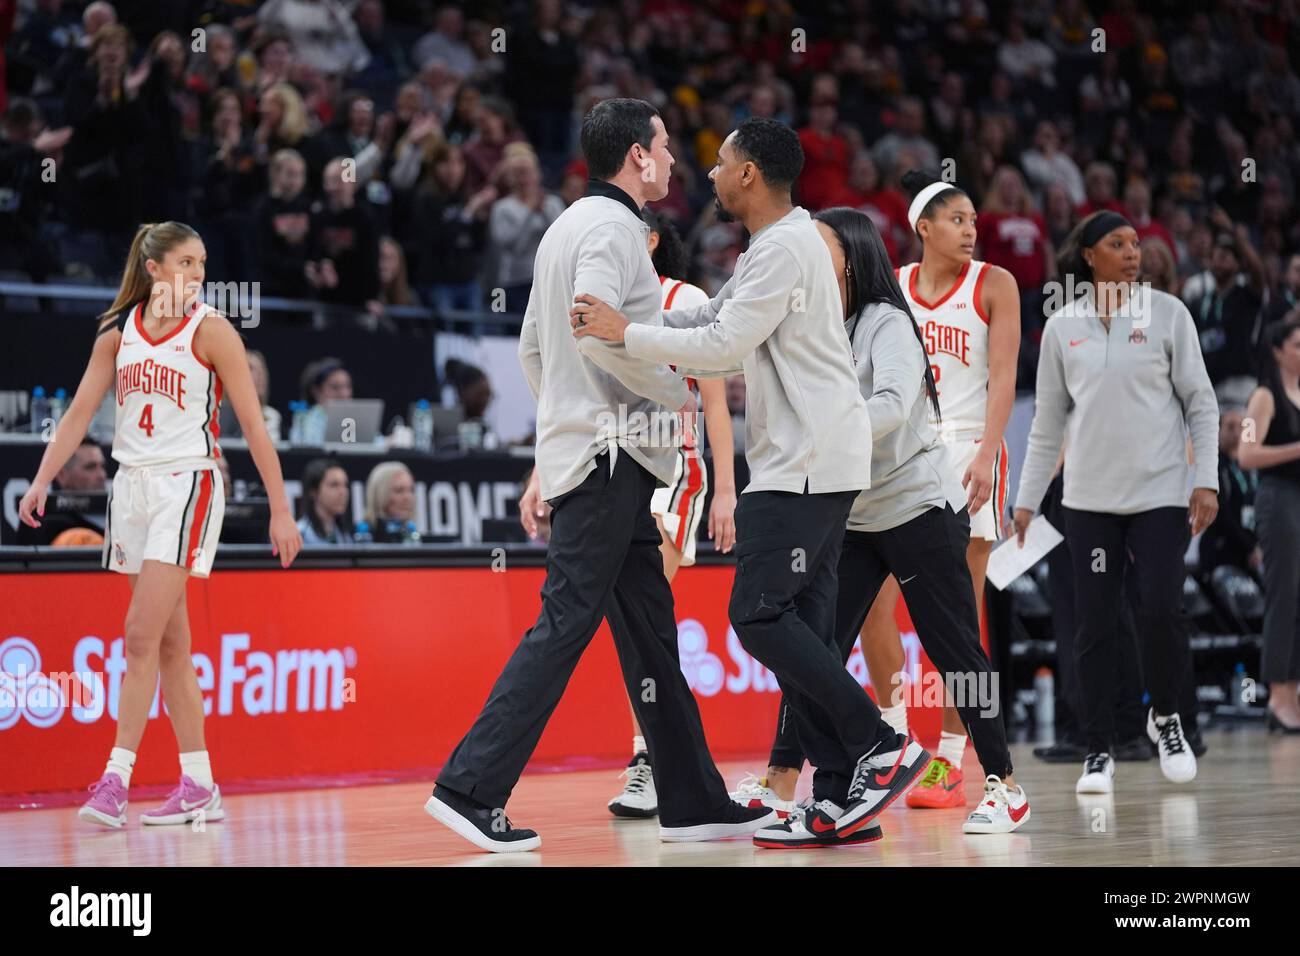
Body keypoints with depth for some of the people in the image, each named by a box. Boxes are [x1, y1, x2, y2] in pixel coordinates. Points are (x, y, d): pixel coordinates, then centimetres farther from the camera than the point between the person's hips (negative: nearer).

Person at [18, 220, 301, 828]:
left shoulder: (210, 331, -6)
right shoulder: (119, 329, 7)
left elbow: (254, 425, -7)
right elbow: (80, 413, 8)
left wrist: (280, 510, -9)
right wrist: (42, 481, -3)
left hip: (187, 486, -6)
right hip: (133, 483, 6)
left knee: (142, 636, -14)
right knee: (170, 644, 8)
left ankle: (116, 779, -13)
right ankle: (199, 788, 13)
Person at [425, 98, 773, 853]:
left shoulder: (569, 226, 20)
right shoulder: (610, 226, -10)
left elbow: (532, 346, 24)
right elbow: (597, 329, -24)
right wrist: (680, 393, -12)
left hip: (589, 450, 11)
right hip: (608, 456, -11)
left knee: (651, 630, 10)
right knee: (566, 622, -12)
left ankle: (694, 801, 13)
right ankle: (471, 787, -12)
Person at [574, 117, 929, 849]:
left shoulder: (785, 247, -13)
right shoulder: (787, 242, 19)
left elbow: (723, 346, -18)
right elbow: (715, 315, 27)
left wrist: (627, 334, -11)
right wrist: (623, 321, 18)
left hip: (806, 463, -10)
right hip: (810, 461, 10)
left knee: (759, 615, -12)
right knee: (801, 626, 6)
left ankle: (883, 748, -10)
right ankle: (842, 800, 4)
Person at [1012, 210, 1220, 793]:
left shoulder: (1167, 313, 0)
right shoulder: (1061, 327, 5)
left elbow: (1201, 403, 2)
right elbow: (1048, 419, 11)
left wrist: (1206, 480, -7)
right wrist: (1027, 499, 9)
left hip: (1160, 494, -2)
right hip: (1088, 498, 2)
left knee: (1159, 612, -10)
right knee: (1095, 625, 1)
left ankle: (1166, 718, 17)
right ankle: (1098, 751, 11)